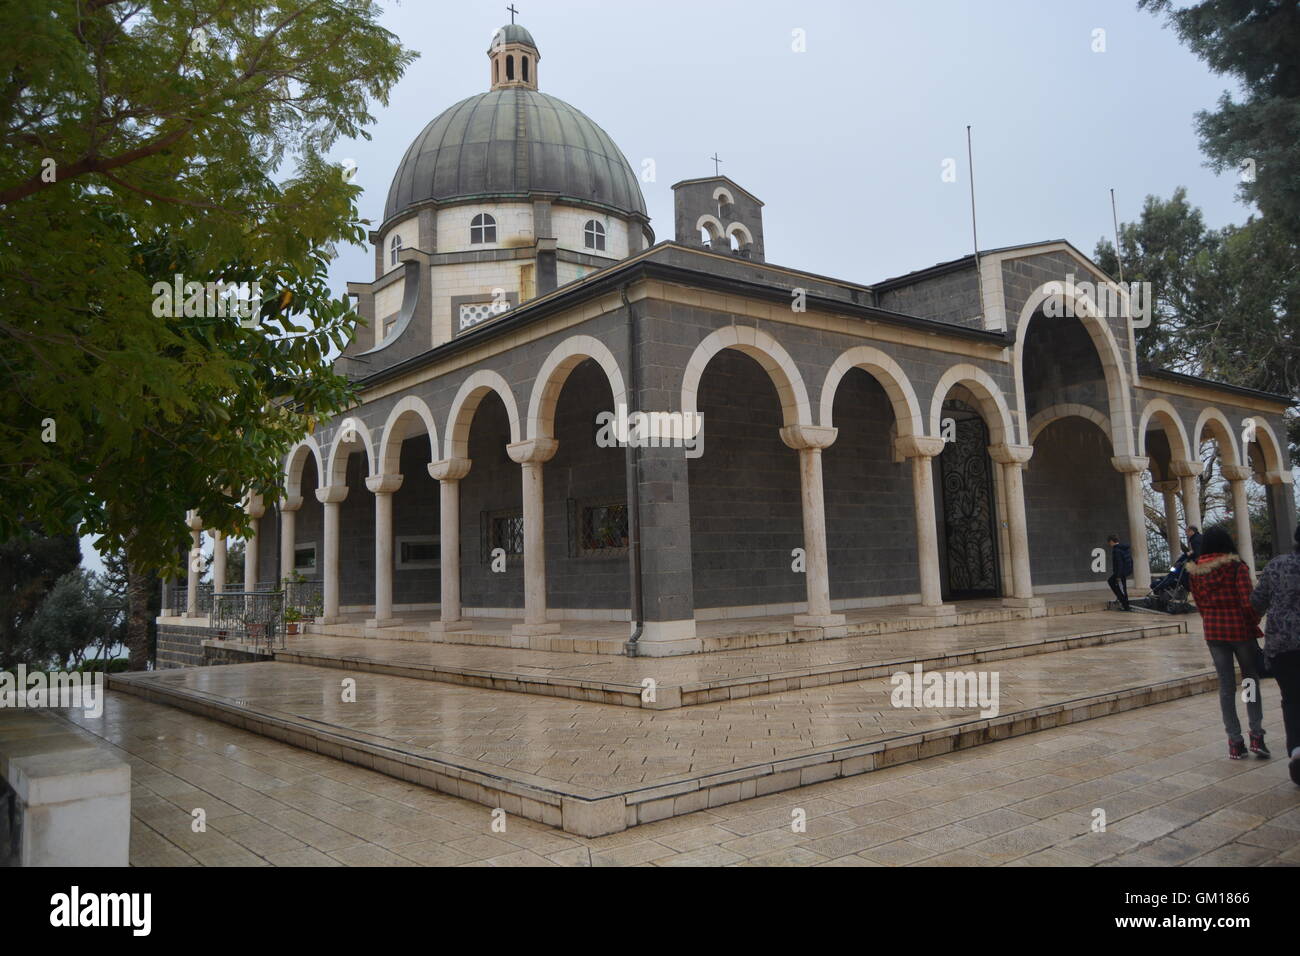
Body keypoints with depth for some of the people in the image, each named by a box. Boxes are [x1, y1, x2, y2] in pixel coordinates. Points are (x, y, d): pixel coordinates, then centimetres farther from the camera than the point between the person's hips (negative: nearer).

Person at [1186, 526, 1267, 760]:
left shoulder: (1195, 571, 2)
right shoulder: (1236, 566, -10)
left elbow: (1199, 604, 4)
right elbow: (1247, 601, -14)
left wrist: (1212, 623, 13)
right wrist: (1255, 623, 1)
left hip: (1213, 632, 3)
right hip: (1241, 629, -3)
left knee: (1226, 686, 8)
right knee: (1251, 681, 11)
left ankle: (1234, 741, 10)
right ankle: (1256, 736, 5)